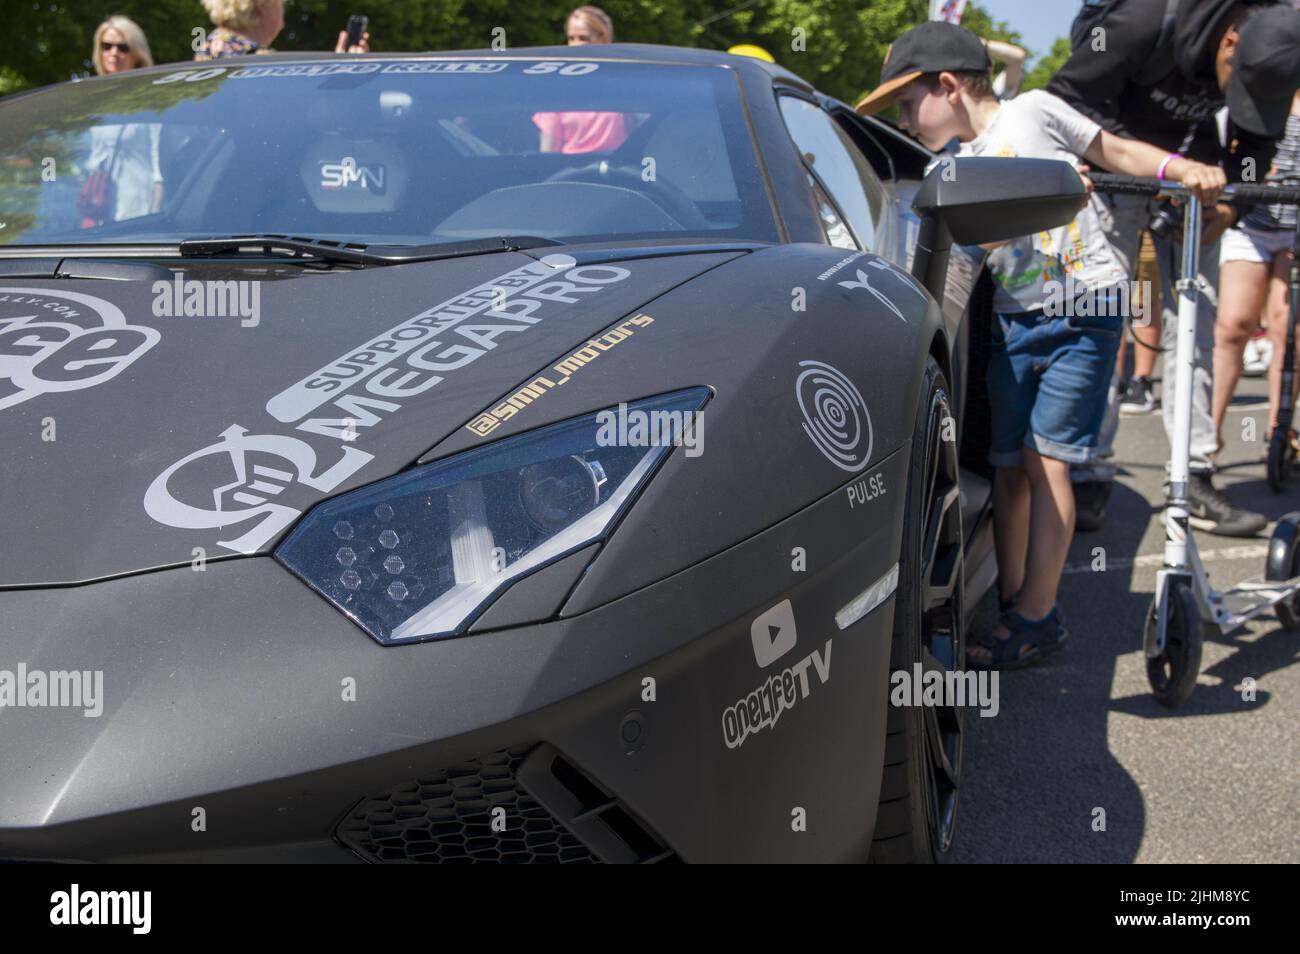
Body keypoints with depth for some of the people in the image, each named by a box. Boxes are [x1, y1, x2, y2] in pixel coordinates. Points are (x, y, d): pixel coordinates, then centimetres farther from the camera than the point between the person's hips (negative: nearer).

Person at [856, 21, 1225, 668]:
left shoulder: (1033, 111, 0)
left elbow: (1113, 151, 5)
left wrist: (1185, 170, -8)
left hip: (1083, 309, -5)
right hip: (1012, 321, 5)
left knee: (1044, 459, -9)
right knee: (1009, 465, 3)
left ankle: (1037, 615, -4)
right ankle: (1012, 604, 12)